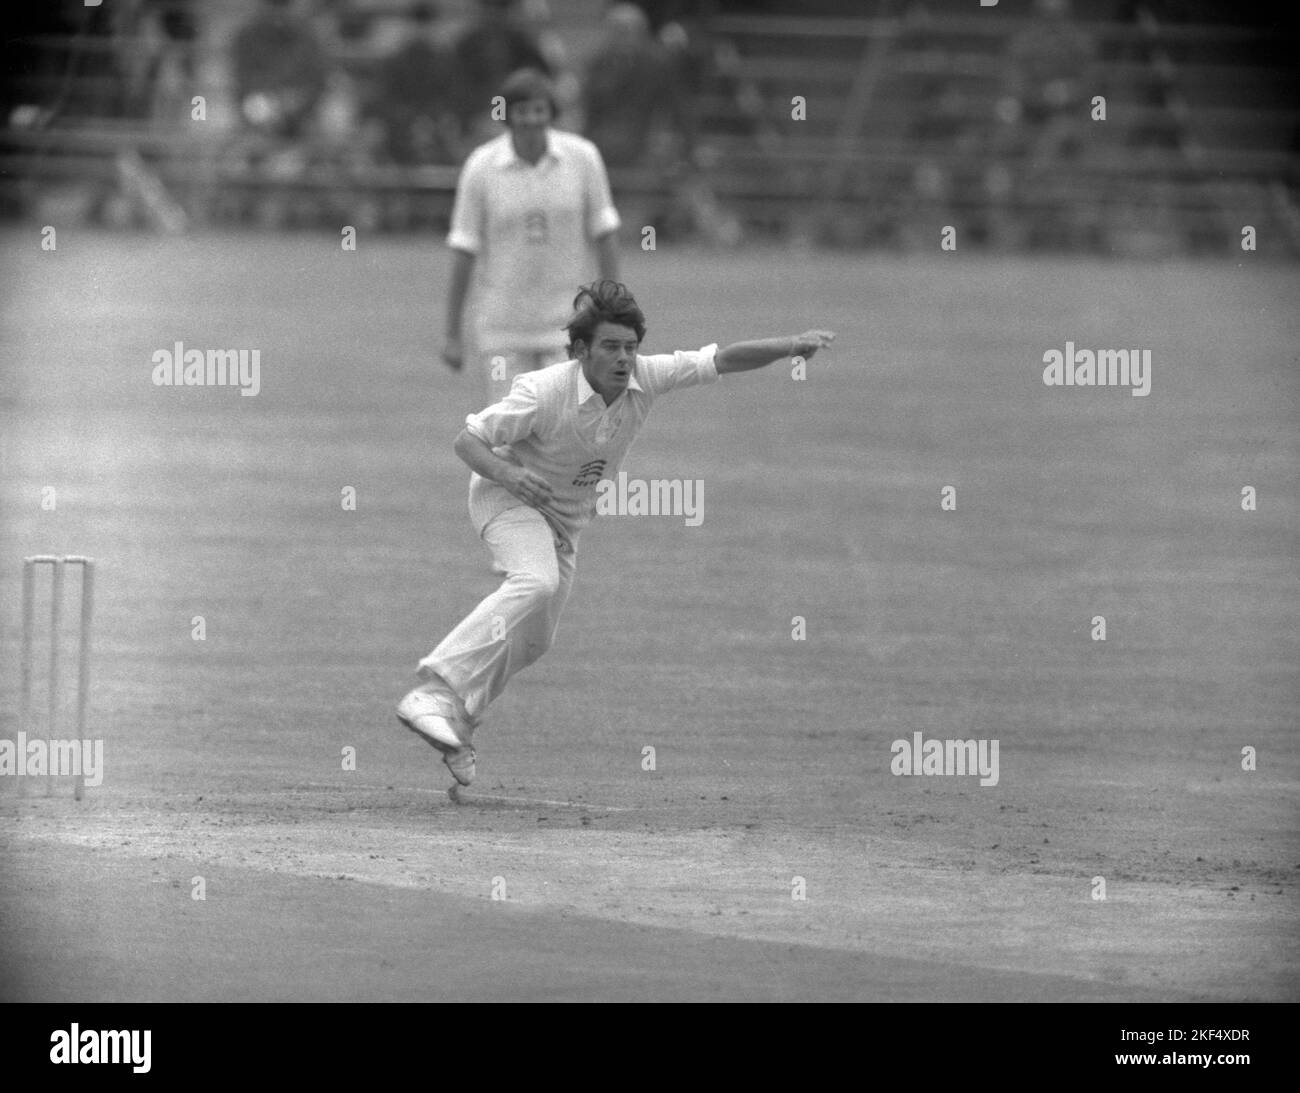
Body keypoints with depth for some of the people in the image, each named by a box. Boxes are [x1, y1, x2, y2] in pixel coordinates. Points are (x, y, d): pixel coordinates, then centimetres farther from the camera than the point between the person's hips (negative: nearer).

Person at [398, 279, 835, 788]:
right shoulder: (544, 391, -29)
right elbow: (467, 440, -22)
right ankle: (438, 693, -39)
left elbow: (722, 360, -13)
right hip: (509, 497, -7)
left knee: (533, 640, 7)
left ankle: (457, 724, 24)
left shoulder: (644, 378, -17)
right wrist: (508, 472, -41)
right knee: (535, 584, -34)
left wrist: (791, 345, -26)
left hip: (567, 517, 7)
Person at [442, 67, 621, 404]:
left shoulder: (583, 157, -5)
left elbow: (604, 235, 2)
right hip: (504, 328, 0)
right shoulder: (481, 167, -8)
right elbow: (463, 250, -4)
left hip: (568, 322, 0)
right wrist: (452, 334, -4)